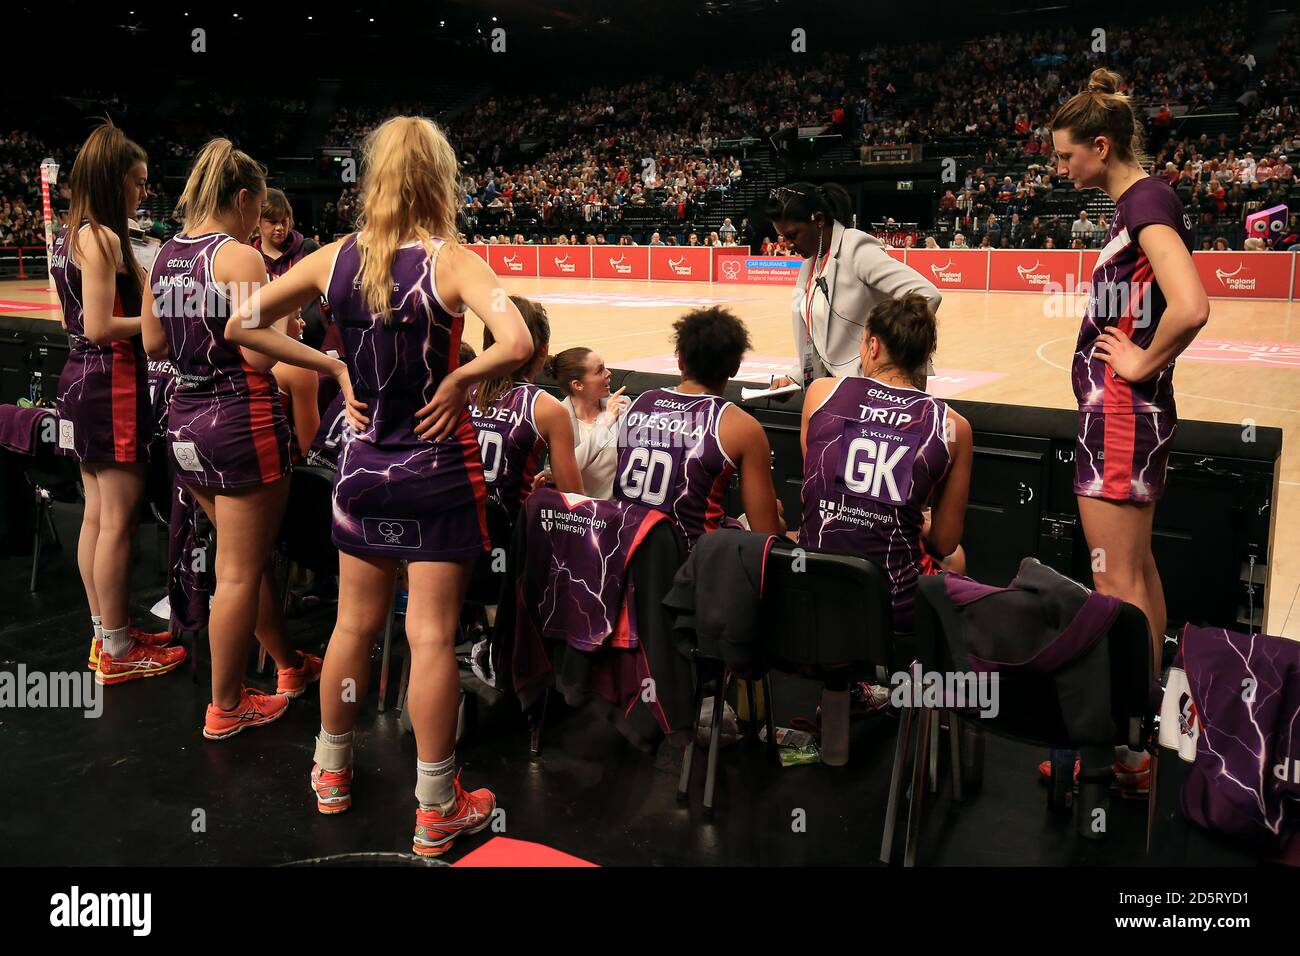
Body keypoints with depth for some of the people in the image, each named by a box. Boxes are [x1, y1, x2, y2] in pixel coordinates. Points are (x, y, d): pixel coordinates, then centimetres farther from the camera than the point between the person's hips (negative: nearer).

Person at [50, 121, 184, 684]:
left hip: (82, 383, 10)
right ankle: (118, 654, 5)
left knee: (96, 516, 14)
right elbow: (101, 328, -20)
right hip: (111, 384, -10)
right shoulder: (102, 237, -15)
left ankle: (106, 635, 24)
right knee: (118, 519, -3)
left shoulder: (72, 235, 14)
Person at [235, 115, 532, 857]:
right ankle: (436, 814, 15)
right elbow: (516, 344, -31)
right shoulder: (451, 262, -15)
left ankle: (332, 774, 37)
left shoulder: (335, 259, -1)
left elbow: (243, 323, 6)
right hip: (438, 469, -4)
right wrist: (457, 382, -15)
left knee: (355, 625, 19)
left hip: (364, 466, 5)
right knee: (433, 637, 3)